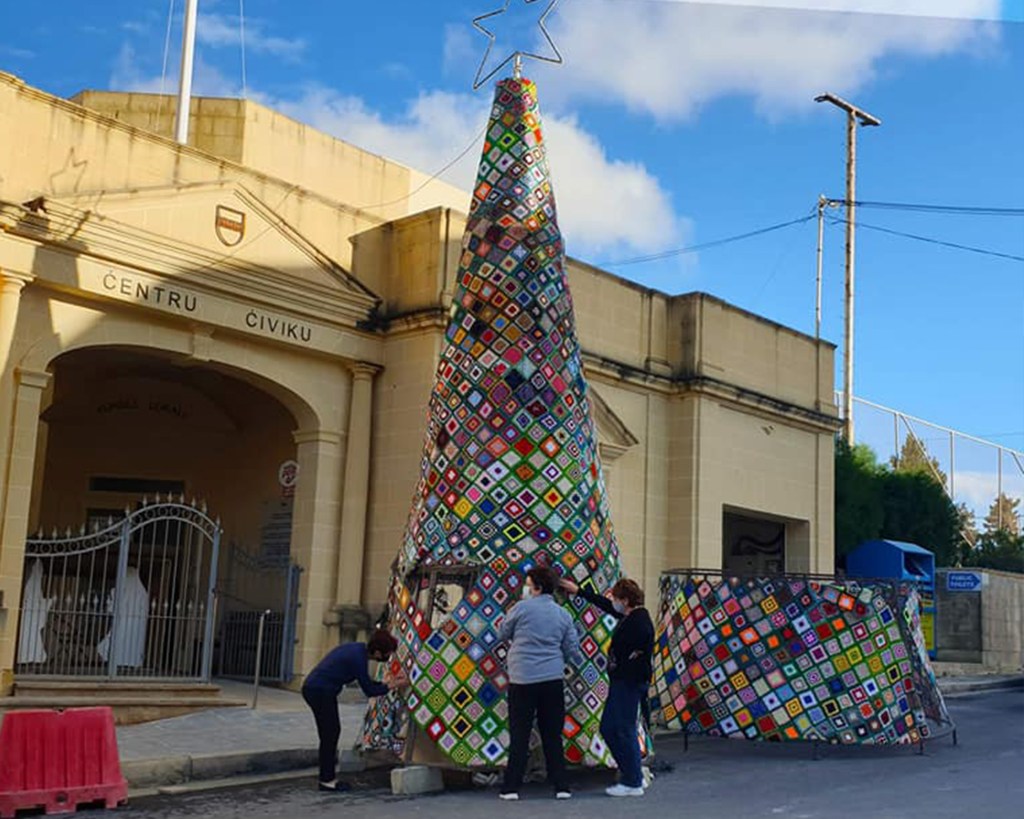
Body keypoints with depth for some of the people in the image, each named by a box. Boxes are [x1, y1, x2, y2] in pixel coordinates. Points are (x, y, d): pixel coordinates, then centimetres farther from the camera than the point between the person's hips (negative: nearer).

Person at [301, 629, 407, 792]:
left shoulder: (359, 649, 7)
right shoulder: (358, 658, -21)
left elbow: (366, 683, 17)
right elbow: (369, 690, -14)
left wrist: (388, 681, 13)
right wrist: (394, 686, -6)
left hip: (315, 689, 10)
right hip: (319, 691, -10)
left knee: (332, 731, 14)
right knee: (329, 734, -4)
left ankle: (328, 776, 21)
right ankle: (327, 780, 2)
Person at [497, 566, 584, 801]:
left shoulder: (522, 608, -5)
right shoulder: (563, 615, 7)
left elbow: (502, 634, 6)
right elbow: (572, 649, 10)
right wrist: (577, 663, 30)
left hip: (522, 679, -3)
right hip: (553, 679, 3)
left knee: (519, 735, 2)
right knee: (553, 734, 9)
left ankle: (512, 787, 4)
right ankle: (561, 786, 9)